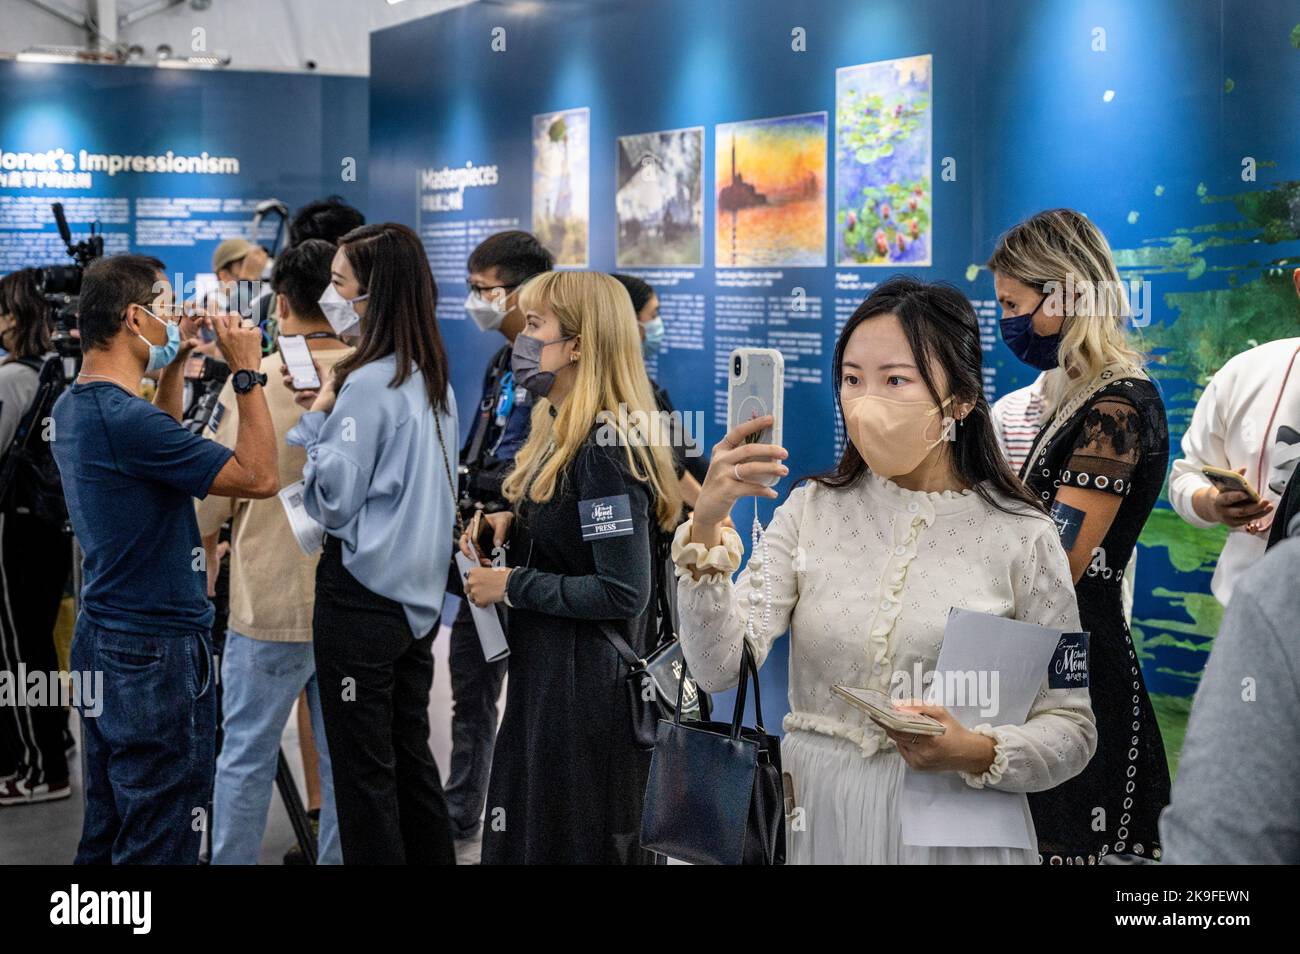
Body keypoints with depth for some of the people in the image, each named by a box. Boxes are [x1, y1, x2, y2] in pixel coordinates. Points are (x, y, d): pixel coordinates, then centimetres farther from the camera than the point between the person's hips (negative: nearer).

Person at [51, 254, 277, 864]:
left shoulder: (72, 407, 7)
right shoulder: (125, 418, -23)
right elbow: (259, 477, -21)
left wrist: (174, 364, 18)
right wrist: (247, 372, -14)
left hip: (102, 641, 10)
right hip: (157, 653, -10)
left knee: (105, 836, 18)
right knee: (160, 846, 1)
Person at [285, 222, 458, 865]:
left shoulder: (369, 384, -17)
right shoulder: (431, 379, 8)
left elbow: (332, 498, -17)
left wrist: (315, 420, -7)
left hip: (362, 599, -8)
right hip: (418, 592, 9)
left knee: (364, 771, 2)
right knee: (411, 756, 17)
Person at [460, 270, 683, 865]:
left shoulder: (605, 448, -21)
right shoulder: (560, 432, 9)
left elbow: (623, 593, -24)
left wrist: (512, 586, -16)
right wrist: (511, 525, 4)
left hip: (586, 687, -10)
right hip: (543, 675, 10)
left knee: (573, 843, 4)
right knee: (521, 835, 19)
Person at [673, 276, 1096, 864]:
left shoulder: (1020, 537, -8)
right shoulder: (811, 511, -2)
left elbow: (1070, 727, -4)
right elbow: (719, 669, -14)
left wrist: (980, 754, -22)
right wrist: (706, 526, -26)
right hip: (814, 817, 2)